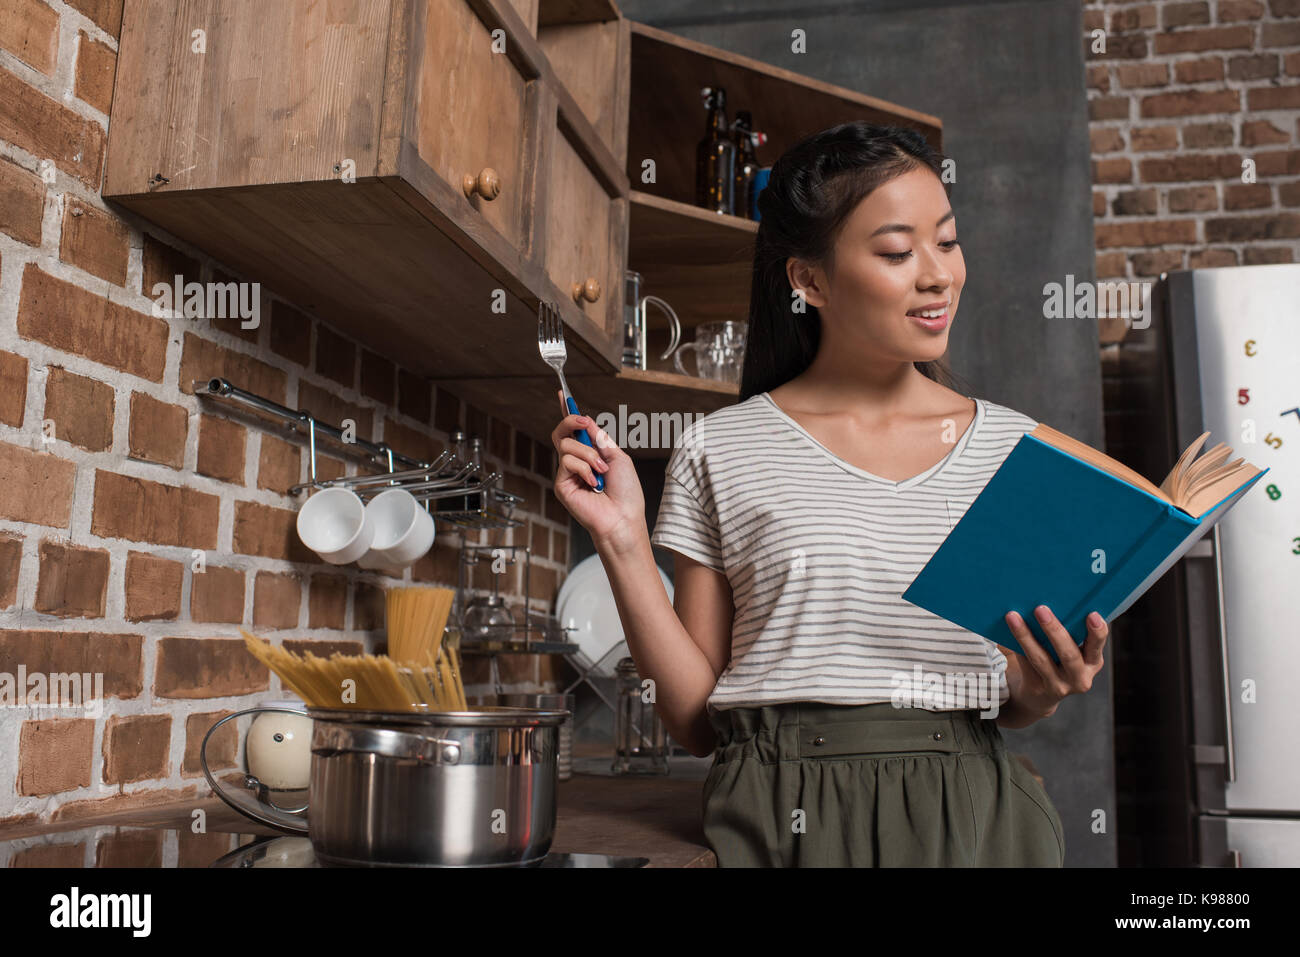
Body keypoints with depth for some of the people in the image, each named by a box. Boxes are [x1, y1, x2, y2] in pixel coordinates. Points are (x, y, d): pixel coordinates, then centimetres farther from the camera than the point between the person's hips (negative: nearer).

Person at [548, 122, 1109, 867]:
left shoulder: (1012, 445, 4)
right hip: (781, 824, -2)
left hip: (971, 819, 2)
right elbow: (696, 720, -1)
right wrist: (623, 540, -10)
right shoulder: (721, 450, -2)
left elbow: (1008, 706, 12)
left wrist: (1041, 692, -11)